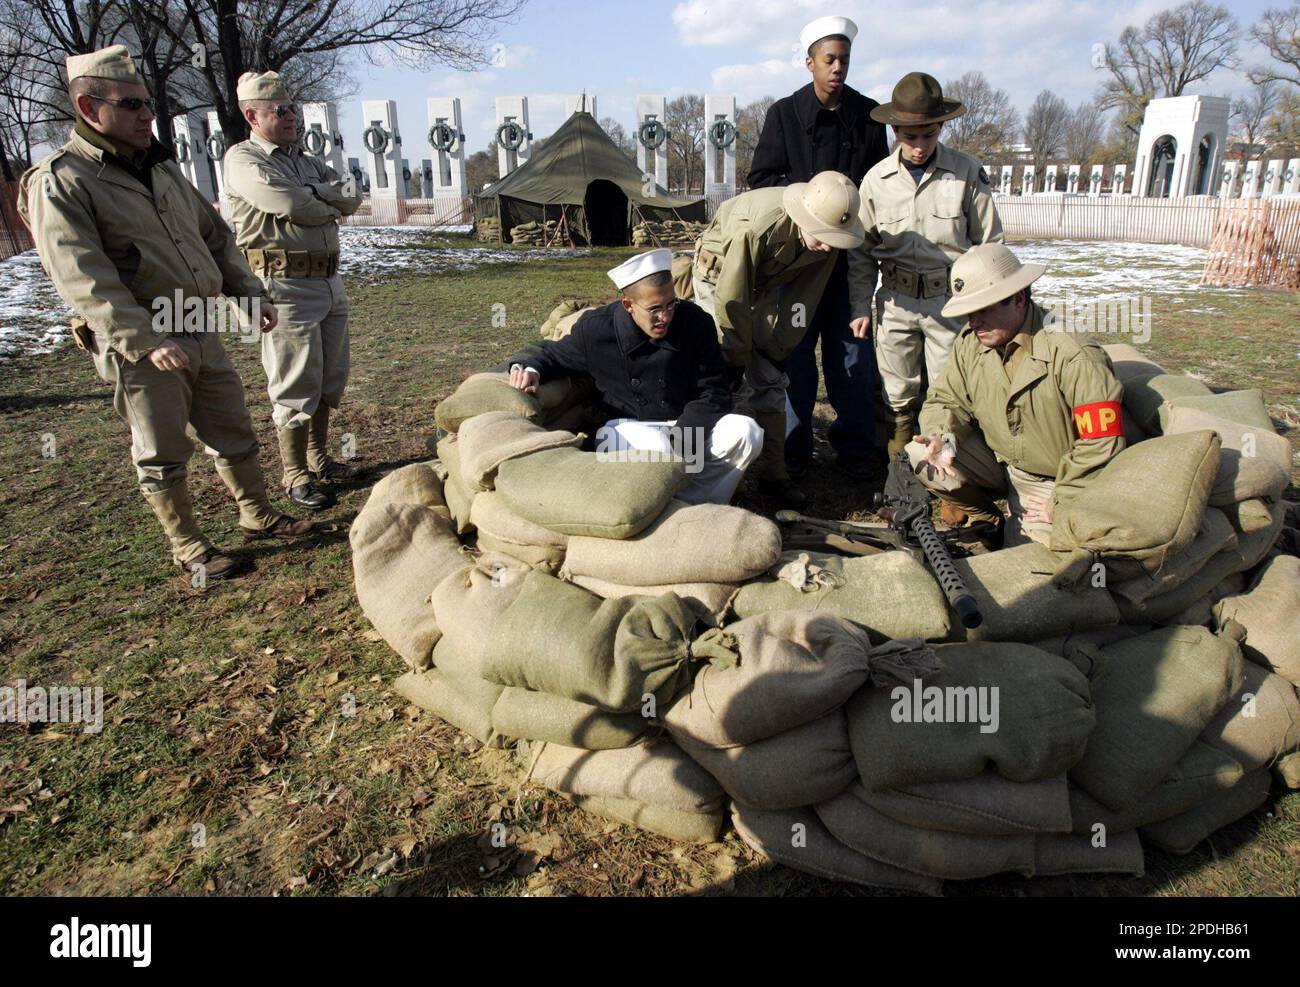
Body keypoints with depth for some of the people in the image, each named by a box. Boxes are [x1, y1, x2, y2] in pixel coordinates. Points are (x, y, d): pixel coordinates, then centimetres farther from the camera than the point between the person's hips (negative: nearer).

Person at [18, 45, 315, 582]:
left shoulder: (163, 167, 13)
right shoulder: (59, 183, -11)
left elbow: (215, 236, 21)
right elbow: (84, 281, -20)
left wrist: (249, 293, 11)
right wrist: (147, 341, -27)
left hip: (201, 333, 7)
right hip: (139, 348, -7)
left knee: (234, 432, 15)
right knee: (162, 456, 4)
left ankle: (257, 514, 31)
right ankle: (188, 548, 18)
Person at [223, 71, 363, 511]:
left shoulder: (308, 161, 18)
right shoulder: (242, 160, -5)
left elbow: (353, 195, 3)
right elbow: (293, 206, -20)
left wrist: (311, 194, -13)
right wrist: (333, 204, -2)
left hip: (329, 280, 8)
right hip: (286, 285, -8)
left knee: (329, 380, 14)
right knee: (295, 386, -4)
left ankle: (320, 460, 27)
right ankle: (295, 476, 7)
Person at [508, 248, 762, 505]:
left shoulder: (695, 322, -8)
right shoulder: (595, 329, -9)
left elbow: (714, 394, -6)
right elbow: (555, 356, 13)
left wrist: (680, 442, -21)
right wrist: (530, 368, -12)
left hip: (690, 423, 2)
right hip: (629, 426, -2)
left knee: (746, 432, -26)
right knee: (654, 450, -39)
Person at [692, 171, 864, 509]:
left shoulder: (827, 238, -21)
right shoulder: (756, 226, -39)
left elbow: (803, 299, -10)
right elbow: (731, 298, -30)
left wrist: (776, 351, -8)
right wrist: (738, 359, -21)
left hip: (762, 285, 5)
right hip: (718, 279, -5)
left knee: (769, 382, 0)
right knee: (725, 379, -13)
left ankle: (773, 474, 6)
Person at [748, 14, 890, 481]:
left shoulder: (868, 114, 9)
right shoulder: (784, 113, 2)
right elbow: (760, 178, 0)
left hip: (852, 250, 2)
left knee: (853, 348, 3)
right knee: (795, 348, 1)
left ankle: (854, 446, 13)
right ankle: (793, 448, 11)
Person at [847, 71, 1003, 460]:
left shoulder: (967, 172, -3)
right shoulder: (876, 179, 2)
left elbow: (990, 243, 2)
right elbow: (862, 251, 10)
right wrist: (860, 305, 6)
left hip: (951, 298, -2)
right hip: (895, 300, 2)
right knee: (897, 395, 10)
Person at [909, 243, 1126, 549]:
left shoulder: (1072, 355, -24)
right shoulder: (970, 343, -5)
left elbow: (1101, 445, -24)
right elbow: (945, 400, 3)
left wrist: (1061, 505, -18)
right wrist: (943, 436, -22)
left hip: (1053, 482, -5)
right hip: (997, 462, 5)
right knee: (919, 454, -17)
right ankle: (983, 522, 5)